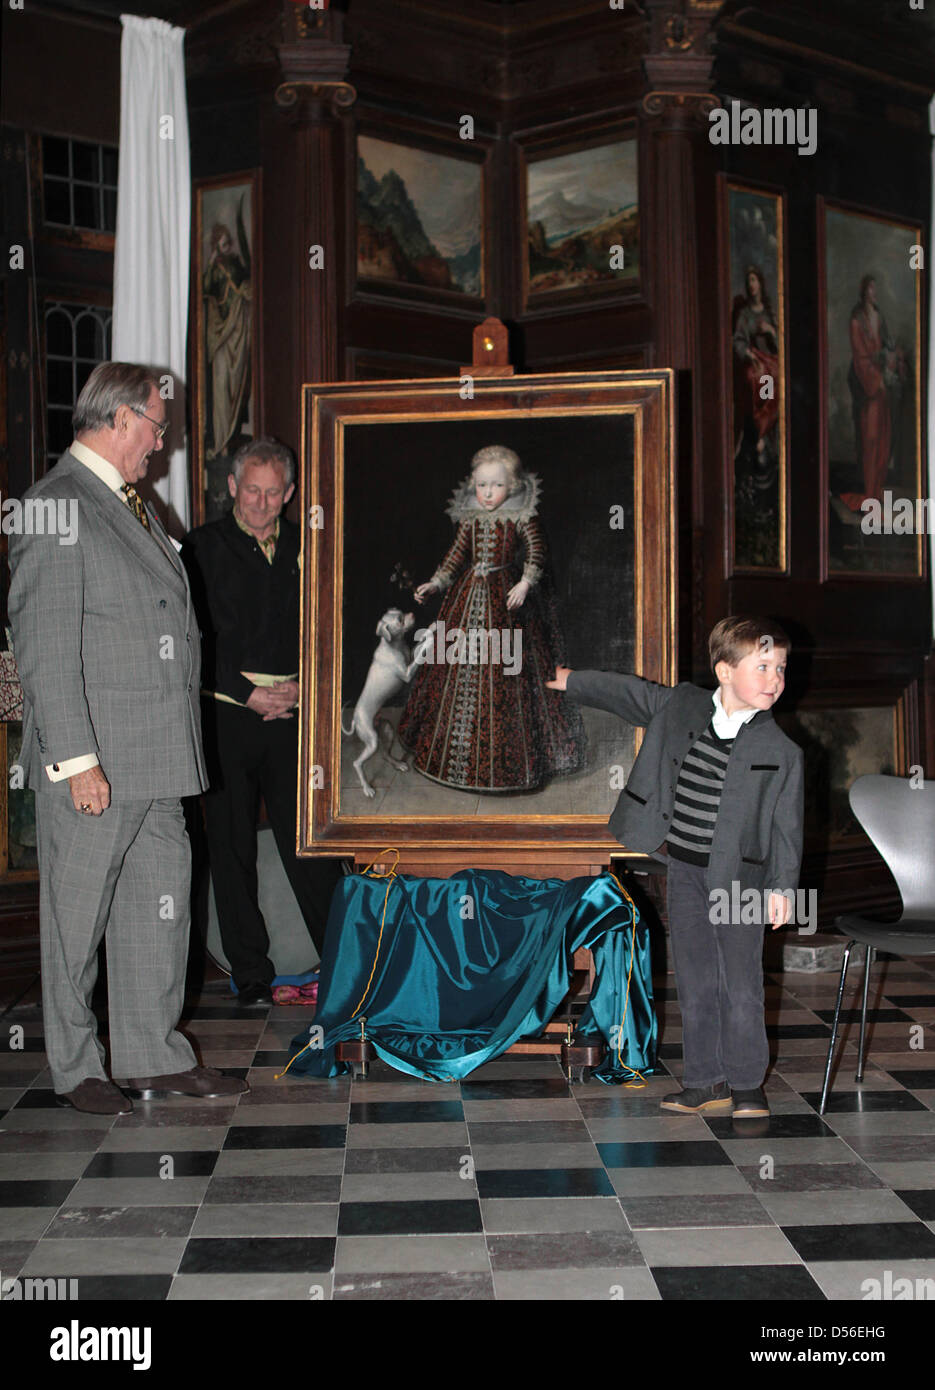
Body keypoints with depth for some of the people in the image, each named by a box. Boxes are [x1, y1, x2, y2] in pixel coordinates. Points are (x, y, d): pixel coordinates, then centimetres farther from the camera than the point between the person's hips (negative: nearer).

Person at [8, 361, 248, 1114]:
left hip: (158, 755, 9)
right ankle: (75, 1068, 20)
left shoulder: (135, 506, 17)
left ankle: (154, 1056, 25)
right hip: (91, 762, -8)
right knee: (77, 918, 6)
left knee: (161, 907, 13)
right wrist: (75, 759, -19)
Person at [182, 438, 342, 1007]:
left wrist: (307, 684, -2)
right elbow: (195, 638, -3)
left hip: (292, 712, 2)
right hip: (227, 714, -1)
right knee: (233, 848, 3)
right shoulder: (204, 547, 2)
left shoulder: (302, 547, 11)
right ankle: (252, 975, 13)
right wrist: (250, 694, -10)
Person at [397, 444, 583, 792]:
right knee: (461, 668, 8)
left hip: (506, 597, -4)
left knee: (508, 672, -4)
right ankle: (460, 748, 21)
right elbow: (457, 554, 11)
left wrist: (525, 583, -22)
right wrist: (436, 583, 4)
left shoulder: (522, 518, -6)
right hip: (470, 595, 4)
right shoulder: (470, 519, 6)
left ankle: (509, 758, 7)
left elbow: (537, 551, -10)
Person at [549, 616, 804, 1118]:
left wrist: (783, 885, -9)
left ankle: (746, 1083, 16)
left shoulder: (782, 752, -7)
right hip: (684, 871, 3)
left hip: (740, 877, -3)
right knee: (694, 981, 8)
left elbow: (787, 823, -4)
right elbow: (628, 692, 16)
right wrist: (572, 681, 25)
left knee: (741, 983, -1)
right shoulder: (680, 705, 1)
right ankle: (706, 1082, 19)